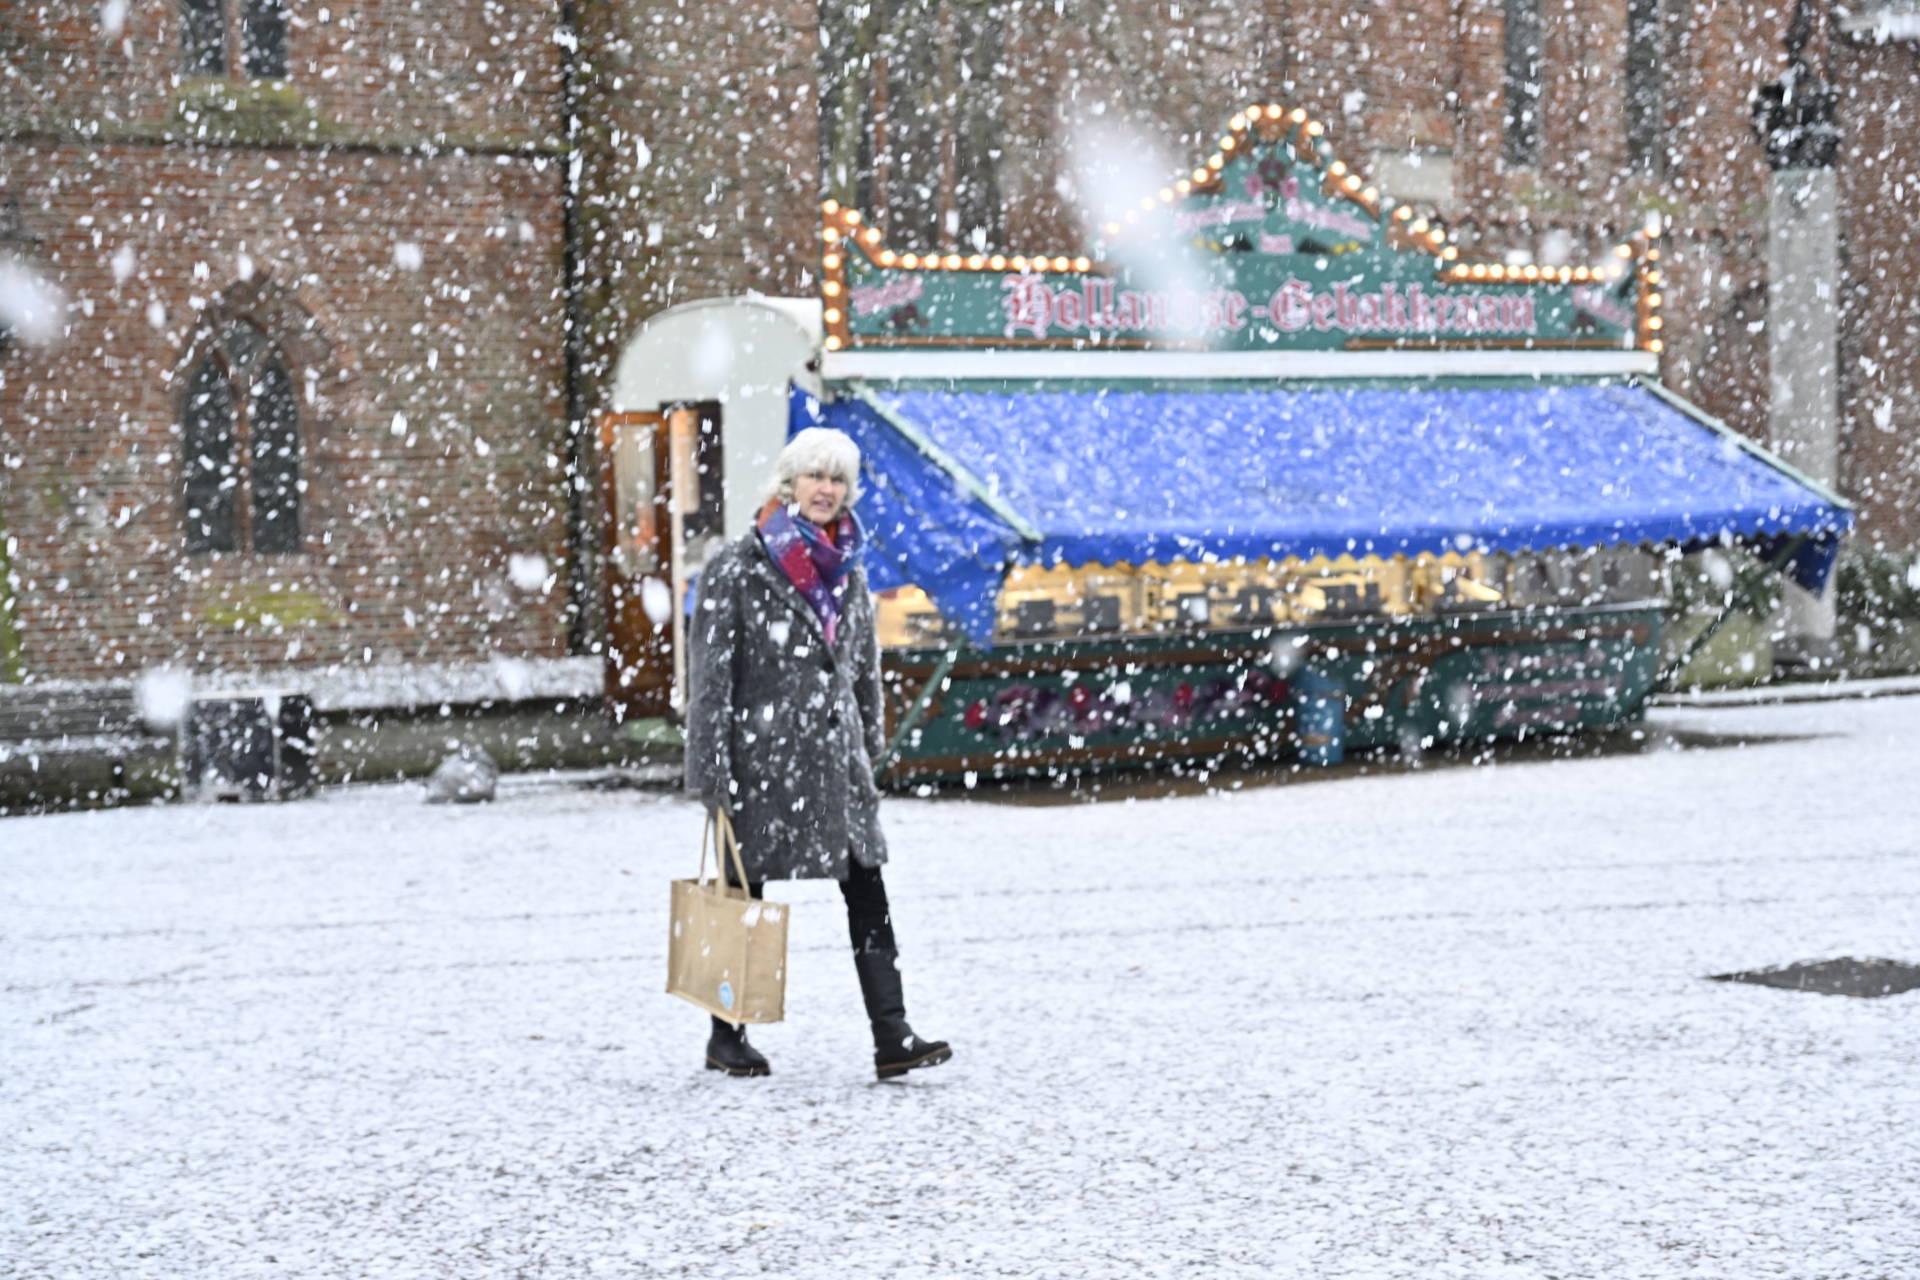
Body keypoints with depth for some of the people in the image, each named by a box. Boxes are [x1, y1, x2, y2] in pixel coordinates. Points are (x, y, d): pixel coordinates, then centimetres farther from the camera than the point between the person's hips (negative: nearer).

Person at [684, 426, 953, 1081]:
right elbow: (709, 674, -9)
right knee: (744, 898, 6)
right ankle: (726, 1037, 20)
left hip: (836, 757, 5)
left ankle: (892, 1038, -7)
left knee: (868, 896, -4)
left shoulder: (847, 571, 11)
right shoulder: (738, 567, -7)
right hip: (762, 756, -5)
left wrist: (870, 750, 17)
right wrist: (712, 769, -13)